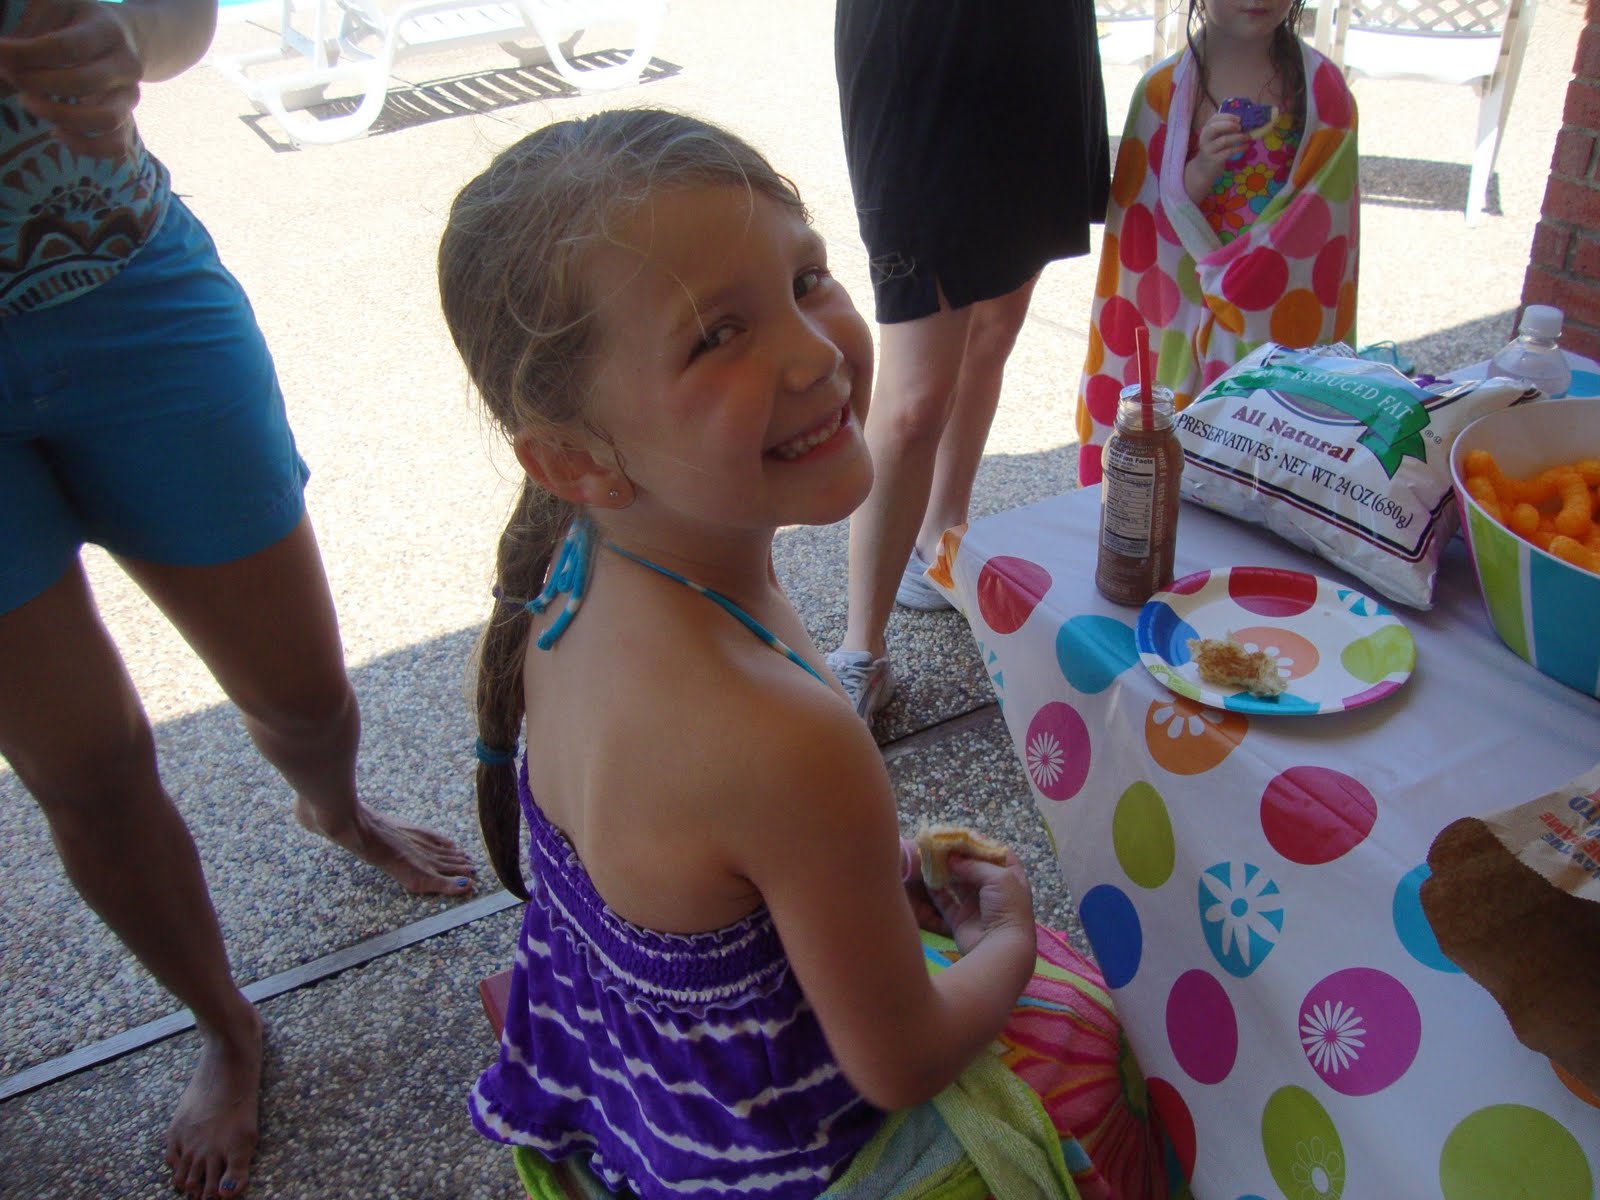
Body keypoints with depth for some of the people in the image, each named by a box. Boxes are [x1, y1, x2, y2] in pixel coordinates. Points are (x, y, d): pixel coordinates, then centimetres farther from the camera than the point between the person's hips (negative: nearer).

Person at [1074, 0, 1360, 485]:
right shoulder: (1164, 88, 1)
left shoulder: (1323, 88, 1)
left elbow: (1321, 220, -1)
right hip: (1185, 315, 0)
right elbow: (1146, 221, 1)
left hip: (1281, 324, 0)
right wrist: (1201, 170, -17)